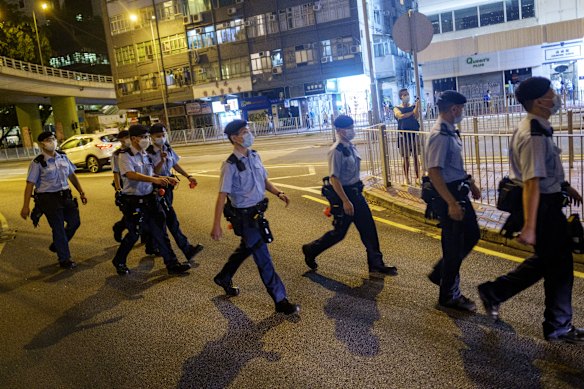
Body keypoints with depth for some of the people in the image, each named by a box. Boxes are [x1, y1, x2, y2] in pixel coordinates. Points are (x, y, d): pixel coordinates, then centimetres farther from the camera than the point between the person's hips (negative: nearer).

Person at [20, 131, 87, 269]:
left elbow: (72, 176, 14)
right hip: (49, 199, -6)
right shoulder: (38, 163, -11)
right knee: (58, 228, 1)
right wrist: (25, 206, -16)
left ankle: (56, 245, 35)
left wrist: (81, 192, 11)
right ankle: (64, 260, 16)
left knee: (75, 222, 11)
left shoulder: (63, 157, 6)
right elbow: (30, 184, -12)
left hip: (65, 196, 6)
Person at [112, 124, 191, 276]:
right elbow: (131, 175, -29)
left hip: (149, 199, 6)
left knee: (159, 232, 6)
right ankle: (119, 262, 31)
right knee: (134, 233, 6)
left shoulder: (146, 155, 10)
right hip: (134, 202, -6)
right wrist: (155, 179, -40)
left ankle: (172, 264, 11)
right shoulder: (125, 156, -13)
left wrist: (165, 179, 0)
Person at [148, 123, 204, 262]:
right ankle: (187, 249, -11)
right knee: (171, 218, -11)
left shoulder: (169, 149, 5)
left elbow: (175, 165, 17)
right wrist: (162, 161, -31)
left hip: (168, 187, 7)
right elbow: (153, 173, -19)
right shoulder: (149, 153, -15)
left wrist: (188, 176, 8)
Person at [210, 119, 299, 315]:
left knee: (245, 249, 26)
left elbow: (264, 180, 14)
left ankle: (223, 278, 49)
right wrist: (216, 225, -19)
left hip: (257, 212, 8)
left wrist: (278, 193, -5)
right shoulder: (230, 165, -19)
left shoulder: (254, 156, 3)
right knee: (263, 258, -3)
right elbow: (222, 196, -18)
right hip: (244, 216, -8)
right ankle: (280, 300, 7)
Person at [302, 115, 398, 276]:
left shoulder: (351, 146, 6)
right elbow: (334, 178, -23)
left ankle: (376, 264, 19)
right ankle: (311, 250, 25)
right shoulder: (336, 151, -21)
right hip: (344, 194, -8)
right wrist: (346, 201, -24)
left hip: (356, 192, 8)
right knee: (339, 232, 4)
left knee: (368, 228, 9)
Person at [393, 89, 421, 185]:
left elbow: (416, 116, -11)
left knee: (415, 157, 3)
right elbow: (401, 116, -16)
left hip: (414, 134, 1)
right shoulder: (397, 108, 4)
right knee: (406, 158, 3)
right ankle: (406, 178, 13)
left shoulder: (414, 106, 8)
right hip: (403, 135, -1)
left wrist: (417, 106, -24)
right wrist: (412, 112, -8)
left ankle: (417, 177, 11)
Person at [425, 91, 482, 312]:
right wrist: (452, 203, -29)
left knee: (472, 235, 20)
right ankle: (449, 296, 22)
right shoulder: (440, 136, -22)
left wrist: (470, 182, 25)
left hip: (458, 191, 10)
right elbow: (434, 172, -27)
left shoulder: (450, 132, 9)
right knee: (454, 246, 4)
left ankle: (440, 273, 33)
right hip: (448, 195, -10)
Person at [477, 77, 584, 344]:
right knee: (560, 264, 5)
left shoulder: (536, 128, 8)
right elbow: (531, 184, -29)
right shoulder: (534, 136, -25)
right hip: (542, 206, -10)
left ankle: (494, 292, 26)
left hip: (547, 202, 10)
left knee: (548, 259, 21)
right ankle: (559, 327, 24)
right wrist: (529, 227, -30)